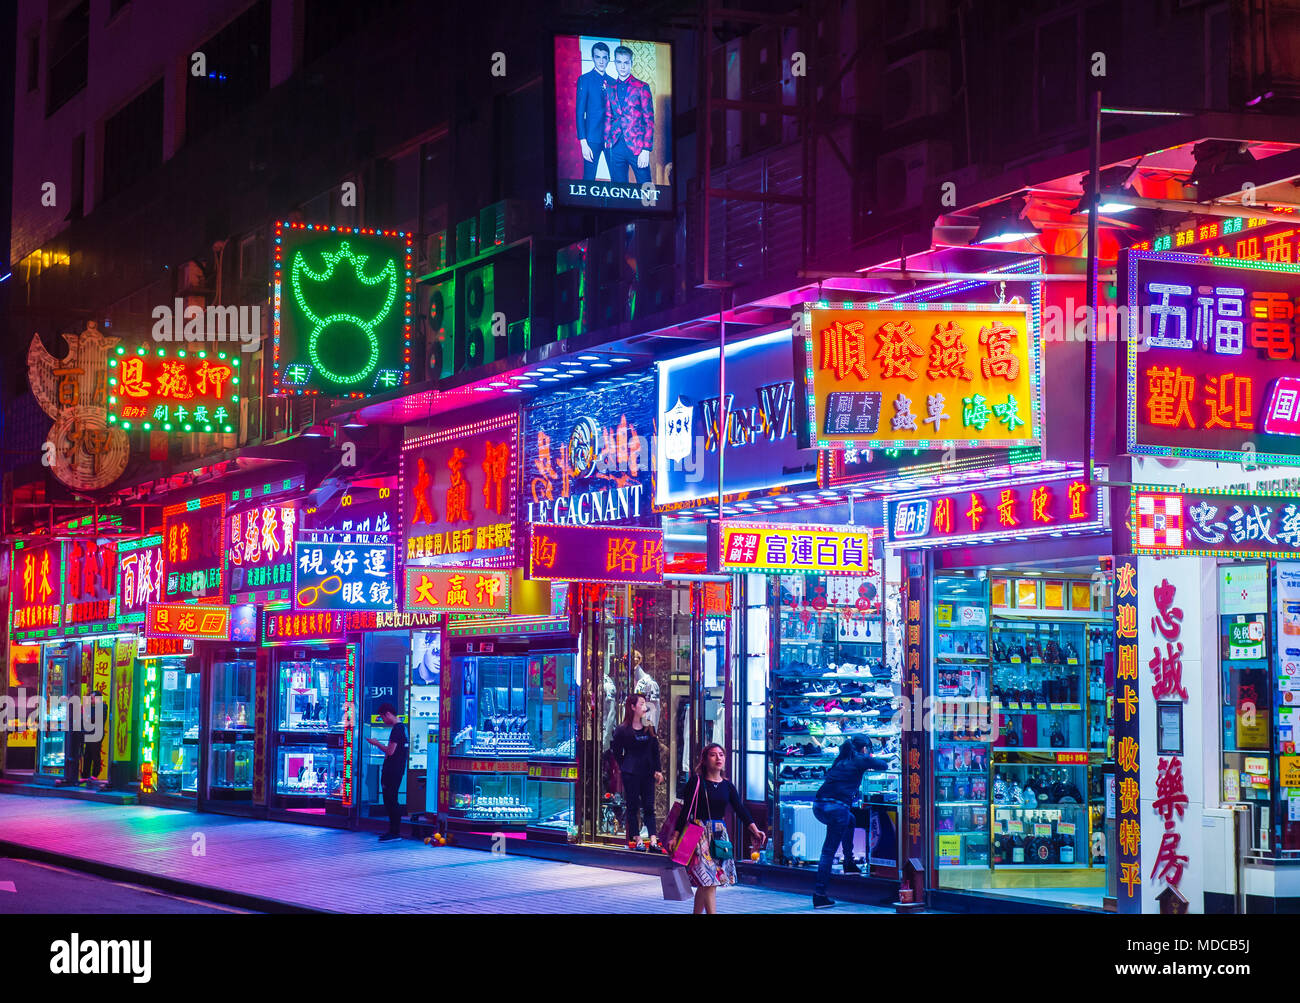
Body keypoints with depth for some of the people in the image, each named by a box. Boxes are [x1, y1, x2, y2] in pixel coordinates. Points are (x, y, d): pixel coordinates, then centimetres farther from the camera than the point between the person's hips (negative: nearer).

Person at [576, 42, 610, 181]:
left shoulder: (612, 82, 13)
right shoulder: (585, 79, 0)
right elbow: (580, 112, -3)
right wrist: (583, 142, -11)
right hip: (593, 137, -4)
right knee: (589, 180, -5)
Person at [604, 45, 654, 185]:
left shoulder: (642, 87, 1)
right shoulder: (610, 87, 14)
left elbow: (649, 120, -2)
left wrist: (646, 149, -9)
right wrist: (607, 140, 6)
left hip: (636, 146, -4)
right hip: (615, 146, 4)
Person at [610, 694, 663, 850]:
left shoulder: (649, 728, 9)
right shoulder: (622, 730, -4)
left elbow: (655, 751, 11)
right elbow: (616, 751, 4)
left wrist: (657, 770, 5)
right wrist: (623, 766, 2)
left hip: (648, 773, 4)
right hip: (631, 774, -4)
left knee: (649, 807, 0)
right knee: (633, 807, 1)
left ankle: (653, 841, -5)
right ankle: (637, 840, 5)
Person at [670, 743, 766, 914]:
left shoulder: (727, 786, 9)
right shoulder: (696, 782, -3)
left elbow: (740, 809, 0)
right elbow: (686, 811, -4)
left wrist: (754, 830, -15)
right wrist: (675, 837, -8)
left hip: (720, 834, 5)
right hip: (700, 834, -5)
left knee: (705, 883, 7)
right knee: (708, 881, -11)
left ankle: (697, 913, 20)